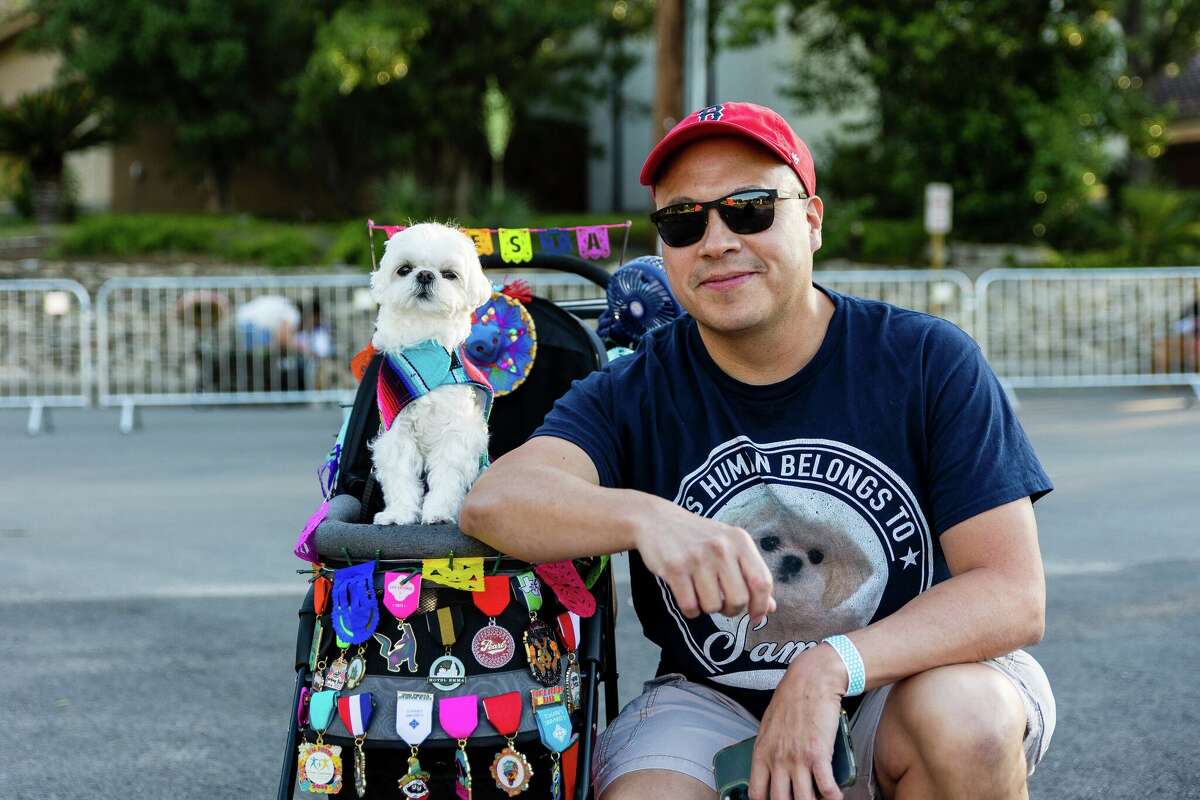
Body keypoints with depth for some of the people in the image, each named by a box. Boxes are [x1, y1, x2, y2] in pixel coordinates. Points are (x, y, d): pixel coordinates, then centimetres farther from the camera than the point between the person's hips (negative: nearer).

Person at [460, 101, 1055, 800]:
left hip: (912, 676, 0)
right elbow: (494, 501, -25)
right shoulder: (631, 395, -6)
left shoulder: (930, 362, -11)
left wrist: (832, 668, -32)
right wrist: (644, 516, -46)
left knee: (965, 720, -33)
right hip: (715, 702, 0)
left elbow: (1016, 595, -17)